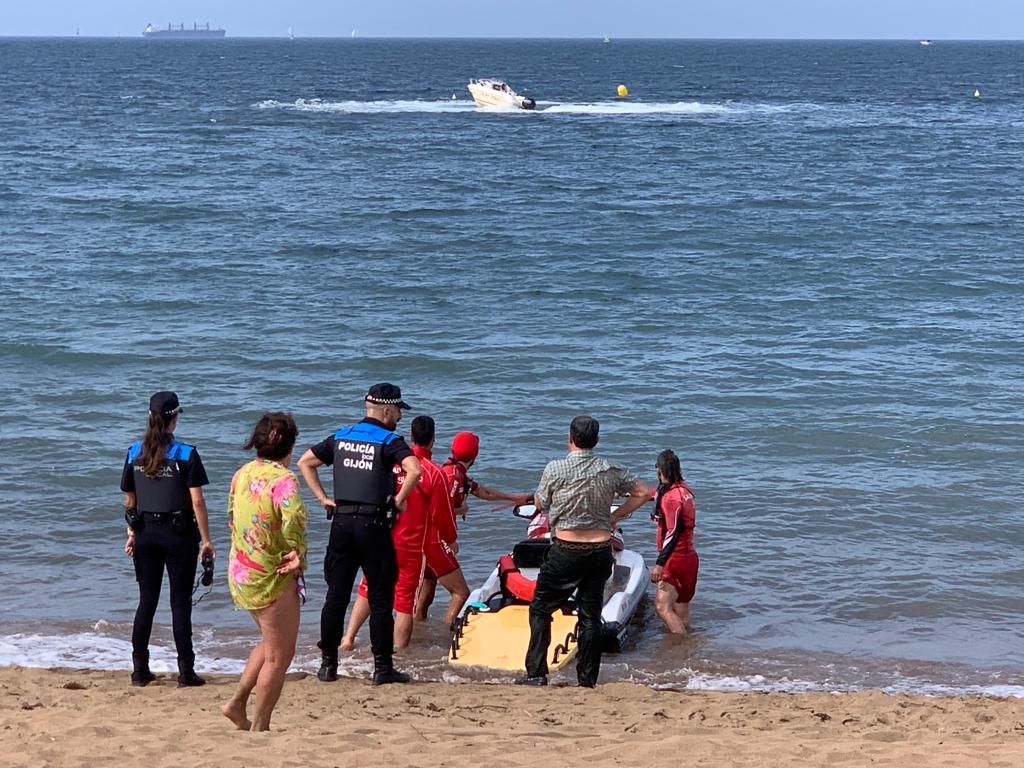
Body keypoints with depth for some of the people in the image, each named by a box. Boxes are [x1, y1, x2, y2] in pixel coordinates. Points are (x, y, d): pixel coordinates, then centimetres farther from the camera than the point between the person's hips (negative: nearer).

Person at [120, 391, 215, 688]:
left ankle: (140, 669, 14)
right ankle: (186, 671, 3)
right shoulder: (186, 454, -10)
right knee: (180, 603, 2)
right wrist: (206, 540, -6)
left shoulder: (134, 453, 2)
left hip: (145, 533, 4)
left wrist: (132, 533, 18)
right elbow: (197, 501, -12)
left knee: (146, 601, 12)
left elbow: (129, 500, 8)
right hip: (178, 534, -4)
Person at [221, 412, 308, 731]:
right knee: (279, 654, 5)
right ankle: (259, 727, 10)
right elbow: (293, 520, -33)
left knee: (271, 642, 26)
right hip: (273, 577, -8)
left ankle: (237, 703, 23)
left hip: (241, 573, 8)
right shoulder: (282, 478, -18)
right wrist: (298, 554, -18)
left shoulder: (241, 474, 6)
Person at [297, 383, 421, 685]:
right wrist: (399, 500, -10)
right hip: (373, 524, -5)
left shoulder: (340, 437, 11)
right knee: (380, 598, 2)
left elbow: (305, 462, 16)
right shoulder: (390, 441, -6)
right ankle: (382, 667, 3)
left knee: (336, 595, 9)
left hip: (341, 522, 5)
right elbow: (415, 470, -23)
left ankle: (328, 663, 12)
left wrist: (323, 498, 13)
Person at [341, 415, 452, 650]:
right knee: (405, 603, 4)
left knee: (367, 591, 18)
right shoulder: (434, 473, -13)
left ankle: (349, 637, 12)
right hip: (412, 546, -3)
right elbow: (441, 515, -6)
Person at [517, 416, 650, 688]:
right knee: (591, 615, 9)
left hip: (565, 552, -3)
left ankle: (536, 673, 4)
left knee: (540, 610, 9)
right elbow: (644, 493, 9)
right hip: (600, 551, 3)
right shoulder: (610, 471, 0)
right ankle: (588, 680, 10)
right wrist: (615, 516, 13)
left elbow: (540, 504, 5)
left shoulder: (555, 469, -9)